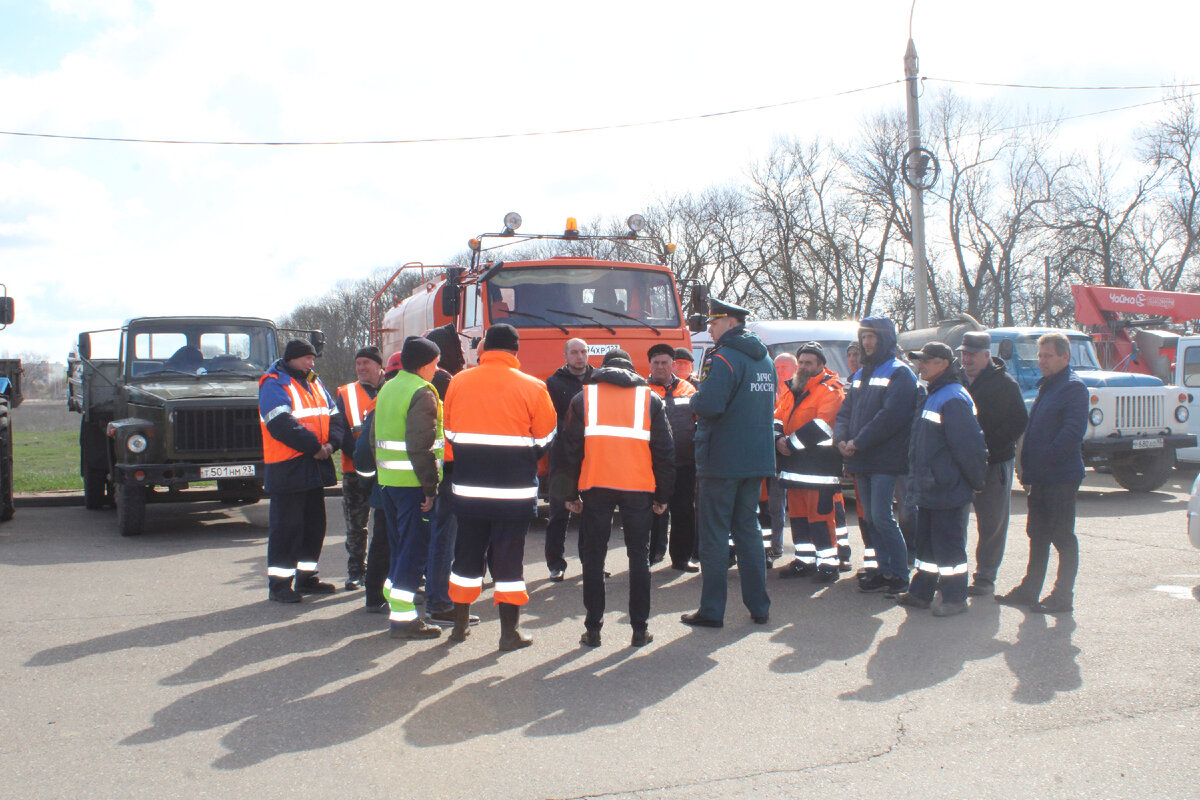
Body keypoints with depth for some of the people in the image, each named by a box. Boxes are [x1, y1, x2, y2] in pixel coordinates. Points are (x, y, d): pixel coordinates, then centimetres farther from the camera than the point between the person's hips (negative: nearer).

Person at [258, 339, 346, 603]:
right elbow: (281, 424, -22)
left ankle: (306, 577, 26)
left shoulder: (315, 384, 16)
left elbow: (336, 417, 12)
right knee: (286, 526, -5)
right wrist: (313, 446, -20)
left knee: (314, 524, 14)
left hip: (315, 467, 8)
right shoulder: (274, 384, -9)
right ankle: (279, 583, 2)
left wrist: (330, 443, -8)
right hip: (287, 469, -8)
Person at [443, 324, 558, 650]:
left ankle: (460, 625, 24)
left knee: (467, 556, 14)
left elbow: (450, 432, 8)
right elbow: (545, 439, 0)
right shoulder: (532, 387, -7)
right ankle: (509, 632, 8)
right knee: (508, 560, 4)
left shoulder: (458, 382, 1)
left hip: (467, 489, 3)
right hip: (515, 492, -3)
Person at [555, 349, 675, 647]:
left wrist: (570, 493, 12)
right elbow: (664, 450, 8)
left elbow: (570, 447, 8)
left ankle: (592, 630, 8)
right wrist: (662, 495, 13)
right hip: (639, 488, 0)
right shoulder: (650, 399, 11)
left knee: (593, 558, 7)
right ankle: (639, 629, 10)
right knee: (639, 556, 9)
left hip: (596, 487, 0)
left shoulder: (584, 397, 10)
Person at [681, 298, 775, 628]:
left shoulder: (724, 359, -15)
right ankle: (759, 607, 17)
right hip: (758, 460, 8)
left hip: (723, 461, -8)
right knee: (747, 527, 15)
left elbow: (709, 406, -25)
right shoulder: (765, 360, 13)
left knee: (714, 532, 0)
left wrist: (695, 399, -5)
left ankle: (711, 610, 4)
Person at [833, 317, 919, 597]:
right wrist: (842, 438, -3)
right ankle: (884, 570, 18)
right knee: (870, 518, 10)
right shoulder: (861, 374, 20)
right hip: (861, 460, 8)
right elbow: (846, 410, 17)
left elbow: (891, 415, -17)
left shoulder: (899, 373, -7)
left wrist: (859, 442, -17)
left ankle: (899, 574, 0)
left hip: (885, 460, -8)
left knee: (882, 518, -10)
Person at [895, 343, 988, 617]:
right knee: (925, 541, 16)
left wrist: (976, 481, -12)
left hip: (948, 490, -10)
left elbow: (969, 446, -19)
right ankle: (920, 592, 25)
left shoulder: (953, 399, -17)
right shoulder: (931, 396, 15)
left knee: (948, 545, -1)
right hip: (928, 489, 10)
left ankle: (955, 597, 9)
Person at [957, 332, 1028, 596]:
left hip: (994, 463, -4)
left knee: (992, 524, 2)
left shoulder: (1004, 383, -4)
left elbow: (1019, 422, -6)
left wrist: (991, 444, -16)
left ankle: (985, 577, 10)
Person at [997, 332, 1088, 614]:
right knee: (1038, 535, 15)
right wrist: (1029, 466, 14)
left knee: (1062, 537, -1)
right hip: (1040, 478, 9)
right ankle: (1029, 590, 23)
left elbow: (1073, 430, -22)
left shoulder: (1073, 387, -12)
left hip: (1061, 477, -9)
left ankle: (1063, 596, 6)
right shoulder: (1047, 386, 17)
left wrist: (1046, 459, -20)